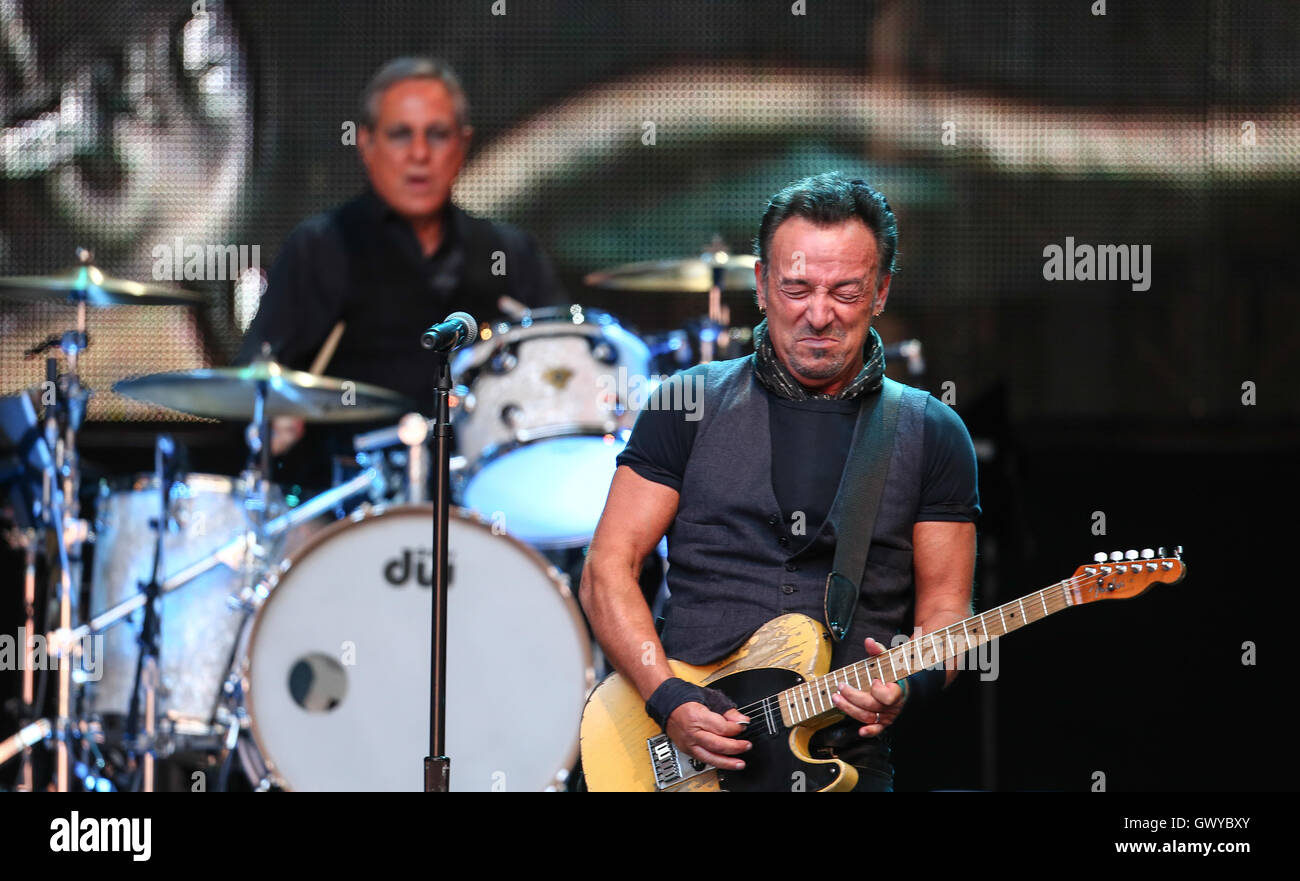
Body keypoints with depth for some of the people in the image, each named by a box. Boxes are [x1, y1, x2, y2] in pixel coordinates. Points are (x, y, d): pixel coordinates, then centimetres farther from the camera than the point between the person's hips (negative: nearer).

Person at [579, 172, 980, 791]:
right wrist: (670, 699, -10)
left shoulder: (930, 435, 10)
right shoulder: (692, 406, 8)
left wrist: (911, 683, -12)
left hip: (846, 764, 1)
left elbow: (944, 613, 10)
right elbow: (608, 572, 5)